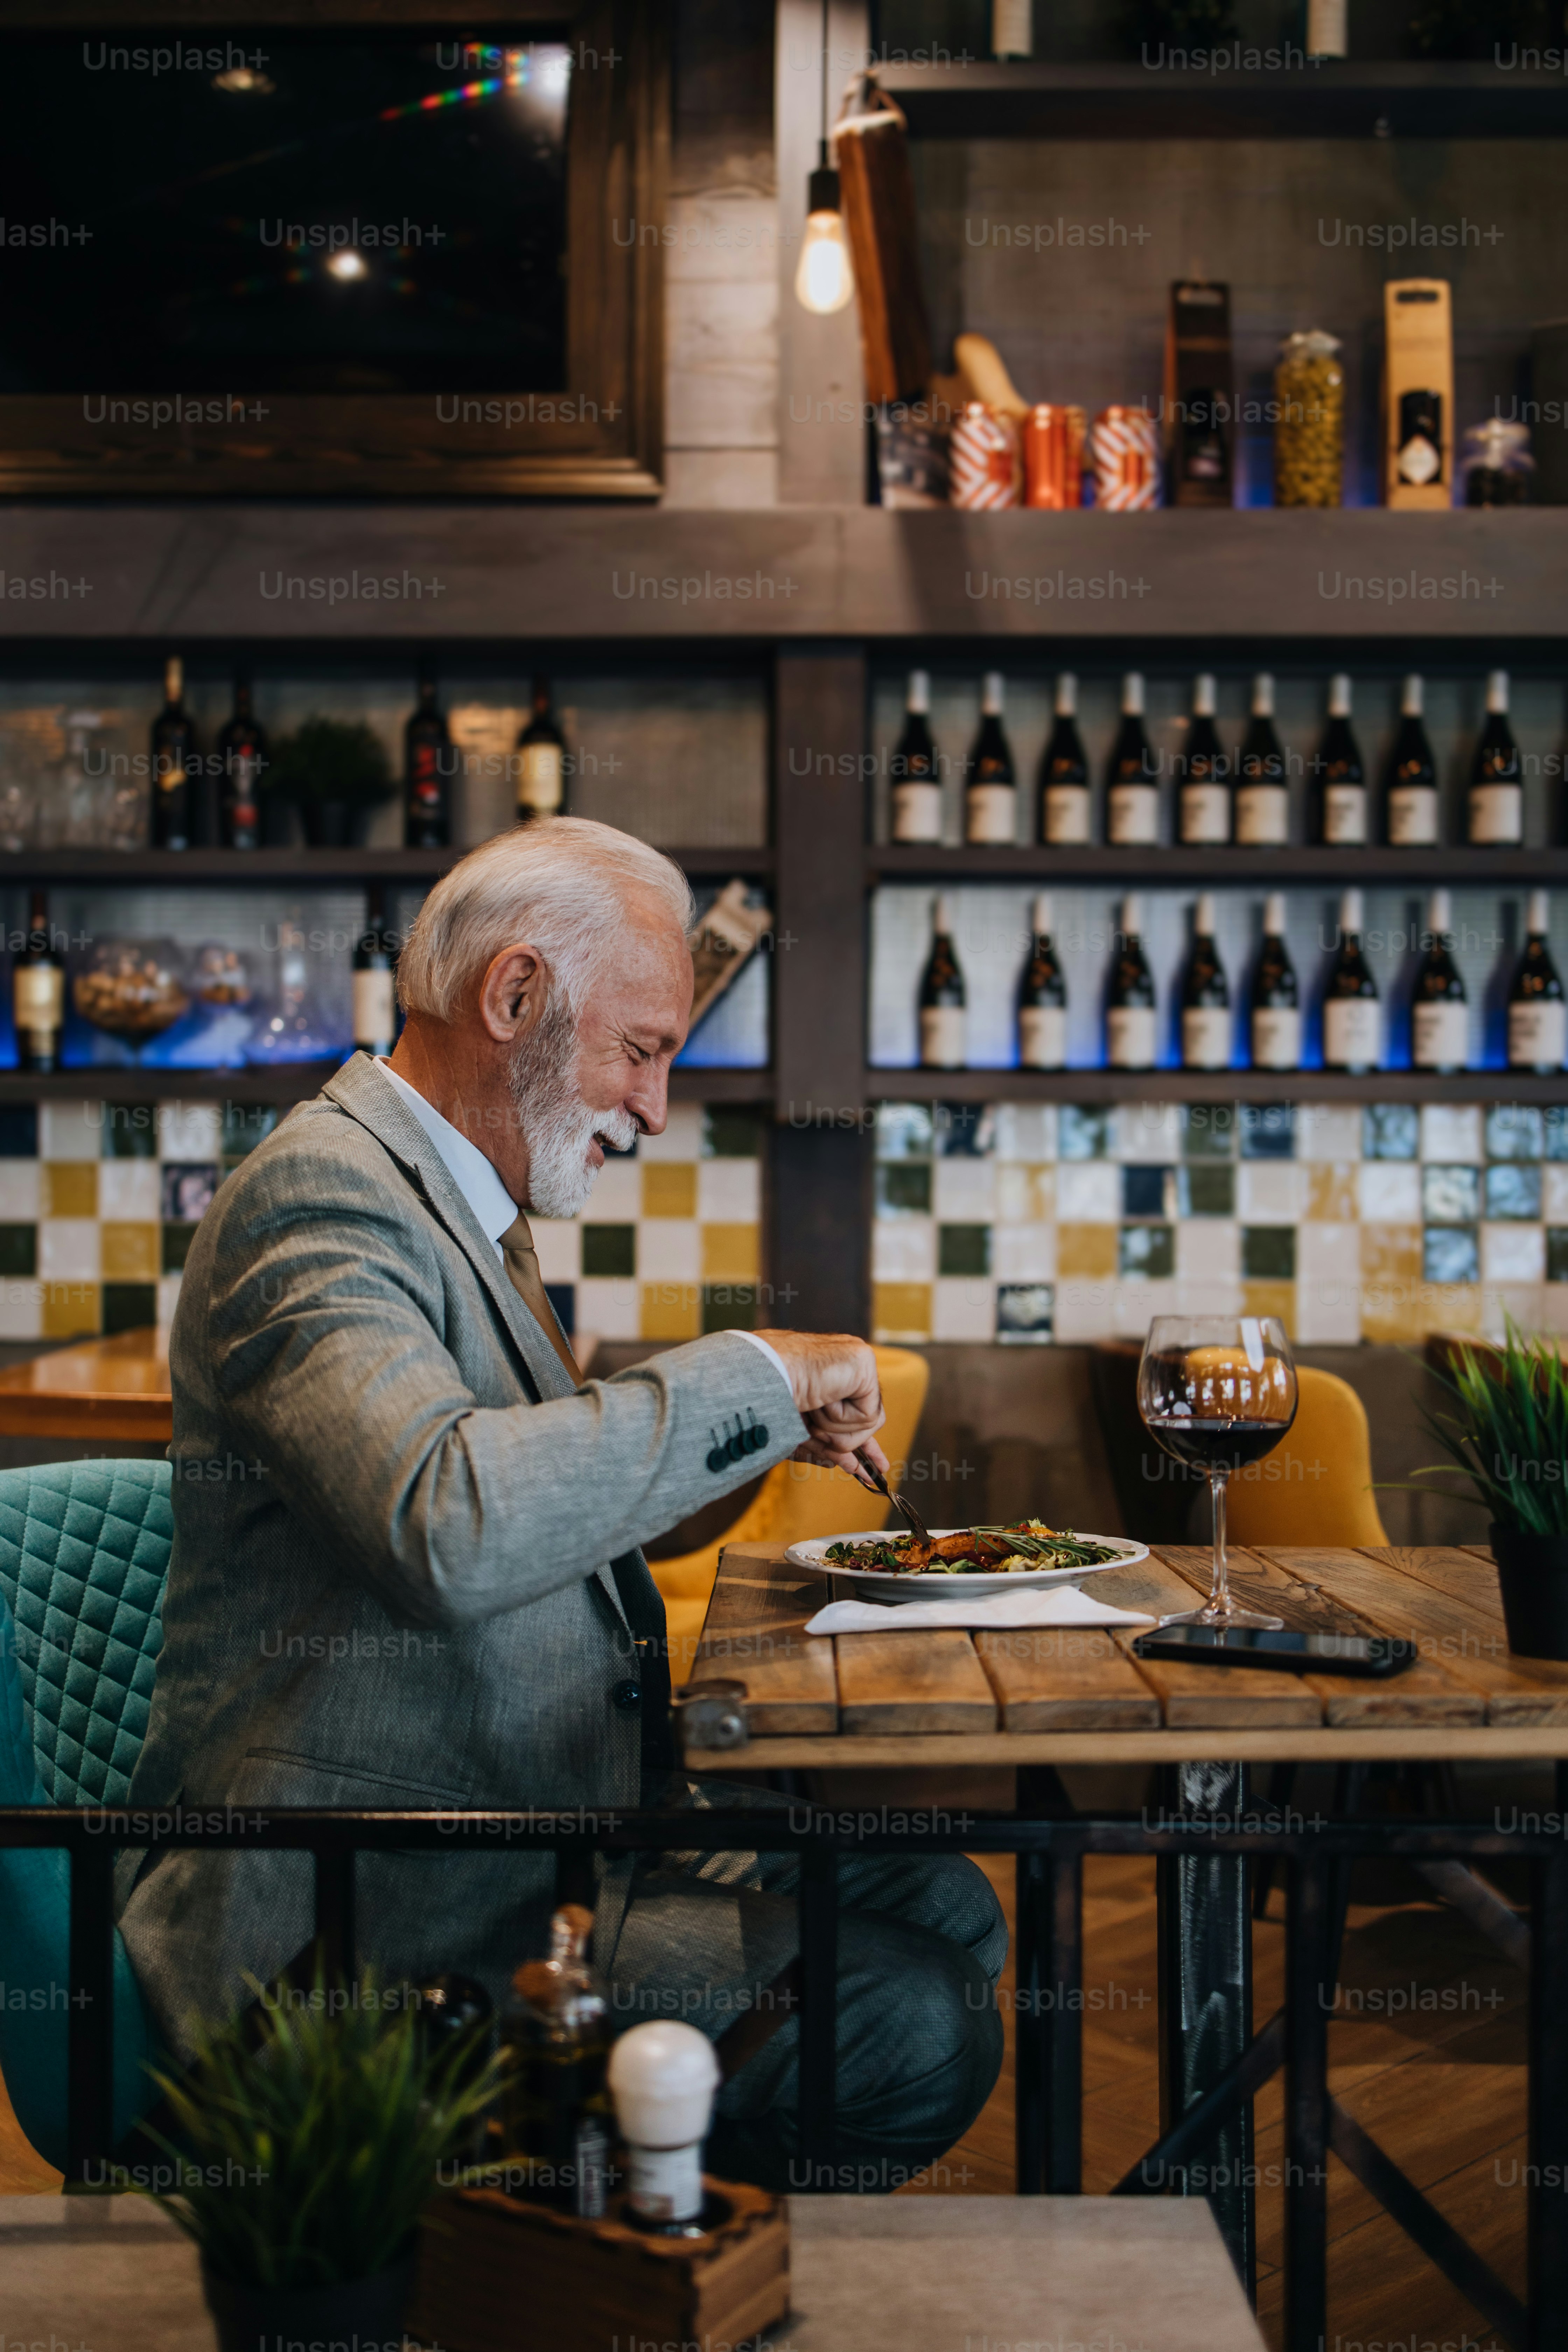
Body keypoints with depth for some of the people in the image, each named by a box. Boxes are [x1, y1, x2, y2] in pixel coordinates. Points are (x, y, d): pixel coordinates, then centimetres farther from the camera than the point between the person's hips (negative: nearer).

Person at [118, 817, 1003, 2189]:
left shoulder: (466, 1207, 16)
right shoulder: (321, 1195, -17)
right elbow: (449, 1525, -35)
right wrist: (749, 1379, -24)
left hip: (553, 1810, 11)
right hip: (385, 1921, -11)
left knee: (949, 1913, 7)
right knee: (907, 2029, -19)